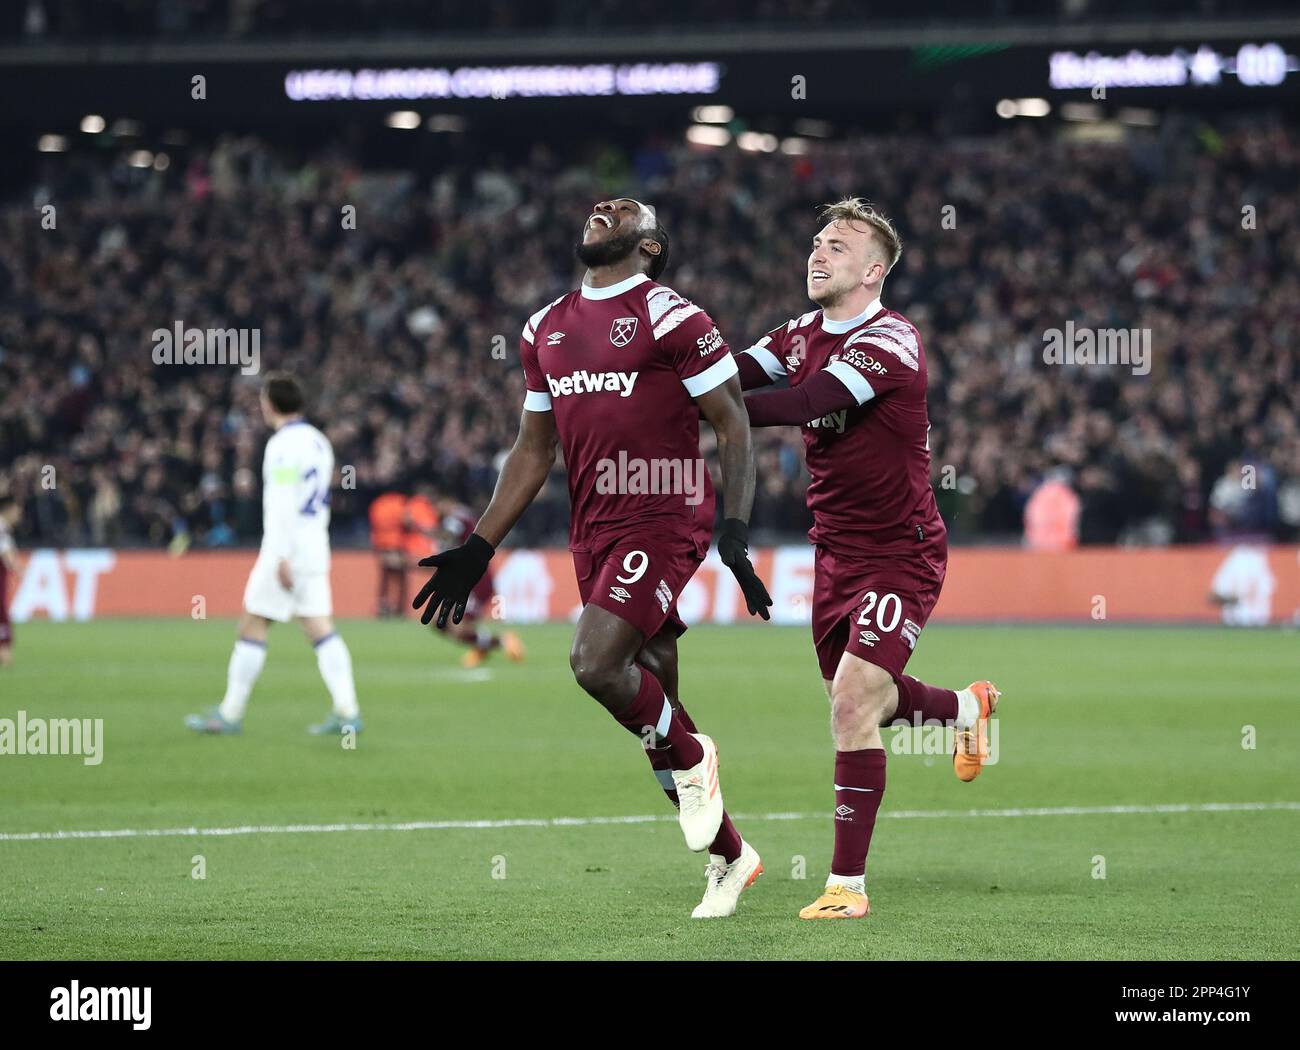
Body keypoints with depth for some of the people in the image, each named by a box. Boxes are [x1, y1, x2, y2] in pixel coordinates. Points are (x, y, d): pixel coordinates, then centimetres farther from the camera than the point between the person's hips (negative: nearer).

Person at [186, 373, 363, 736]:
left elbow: (283, 505, -20)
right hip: (316, 545, 8)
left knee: (252, 626, -1)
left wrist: (282, 557, -22)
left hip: (287, 545, -8)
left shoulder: (283, 444, -13)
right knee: (320, 628, 4)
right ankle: (347, 711, -5)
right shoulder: (318, 441, 14)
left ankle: (230, 714, 4)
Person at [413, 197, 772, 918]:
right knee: (651, 699, 9)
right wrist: (478, 549, 16)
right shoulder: (546, 330, 15)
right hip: (593, 536, 7)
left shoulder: (671, 317, -6)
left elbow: (733, 425, -5)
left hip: (664, 521, -7)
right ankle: (729, 857, 23)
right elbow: (534, 450, 21)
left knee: (596, 663, -24)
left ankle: (692, 761, 3)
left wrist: (736, 531, -15)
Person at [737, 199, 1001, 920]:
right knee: (854, 704, 20)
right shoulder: (805, 334, 6)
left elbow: (803, 405, -34)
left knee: (852, 706, -17)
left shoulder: (889, 341, -20)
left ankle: (847, 884, -10)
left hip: (900, 553, -8)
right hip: (836, 552, 8)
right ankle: (968, 707, 51)